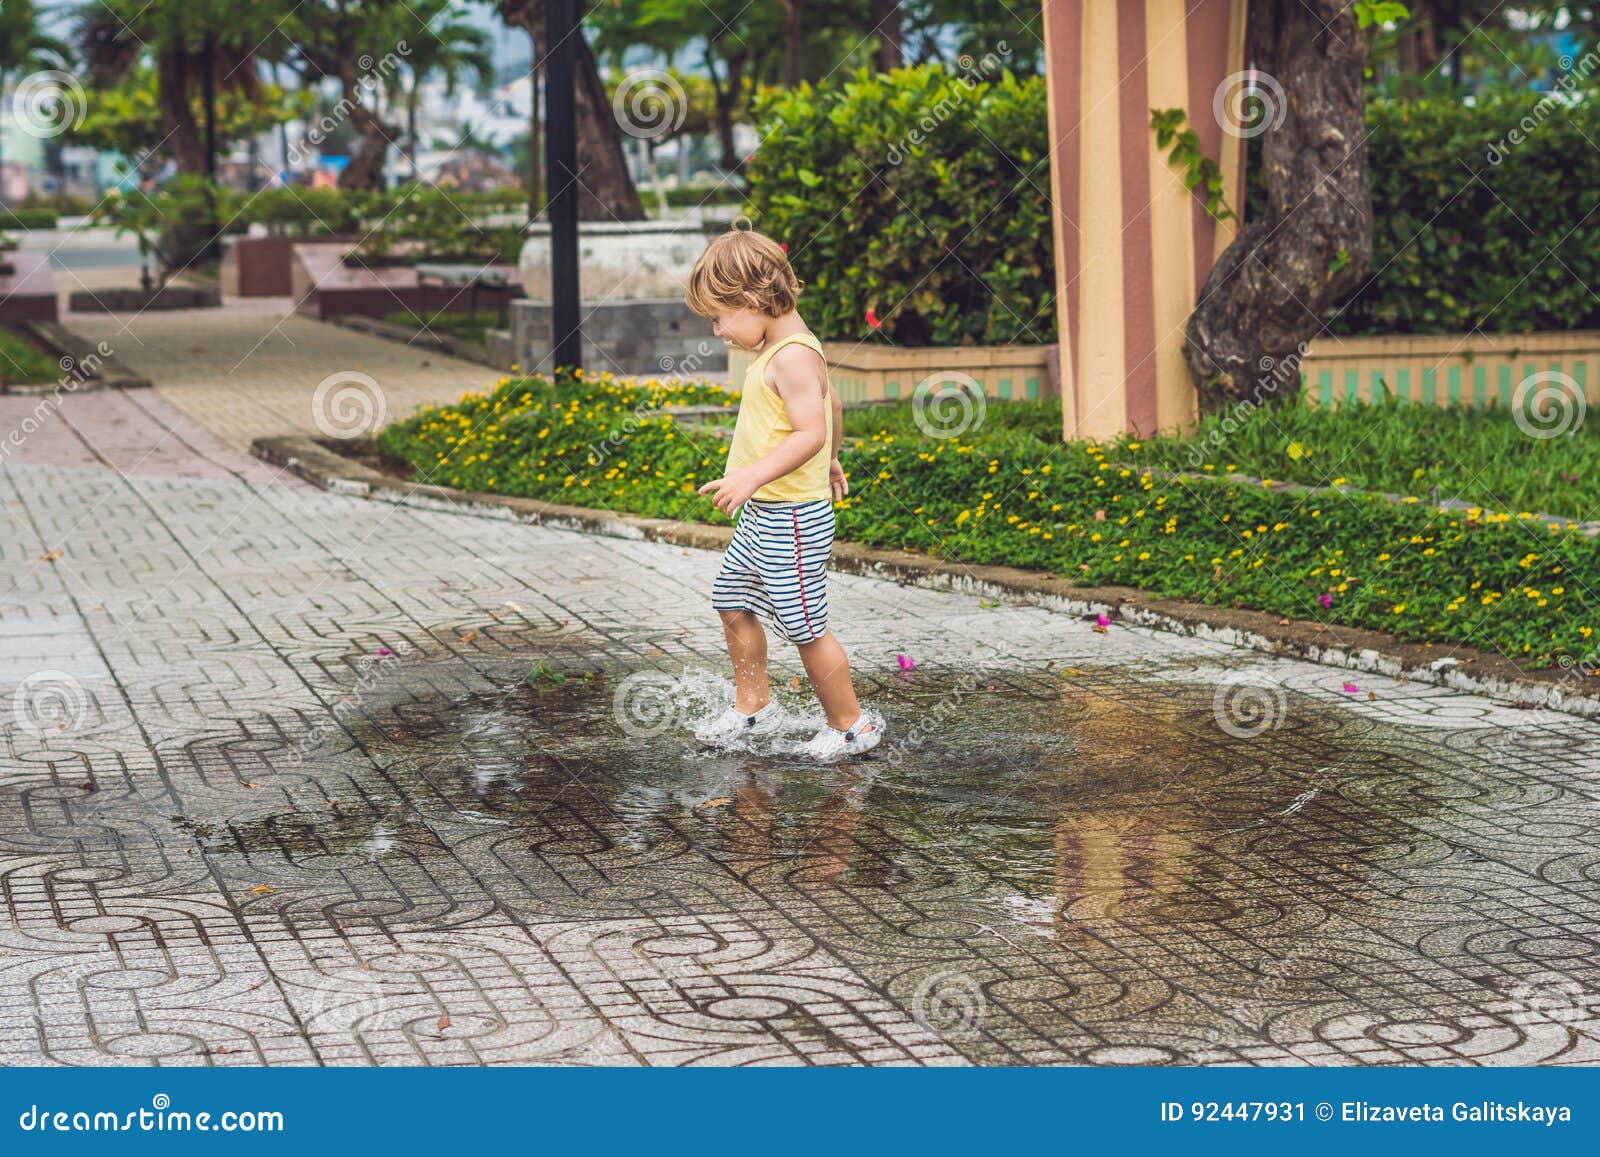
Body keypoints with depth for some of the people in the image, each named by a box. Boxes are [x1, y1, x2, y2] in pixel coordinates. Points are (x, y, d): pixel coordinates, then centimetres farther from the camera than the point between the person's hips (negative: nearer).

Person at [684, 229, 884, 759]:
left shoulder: (792, 357, -21)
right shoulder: (786, 348, 11)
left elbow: (810, 431, -30)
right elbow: (832, 405, 25)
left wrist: (753, 476, -37)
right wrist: (830, 463, 39)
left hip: (792, 517, -11)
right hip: (762, 516, 11)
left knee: (804, 627, -2)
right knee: (731, 602, 18)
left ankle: (851, 724, 12)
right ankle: (754, 705, 32)